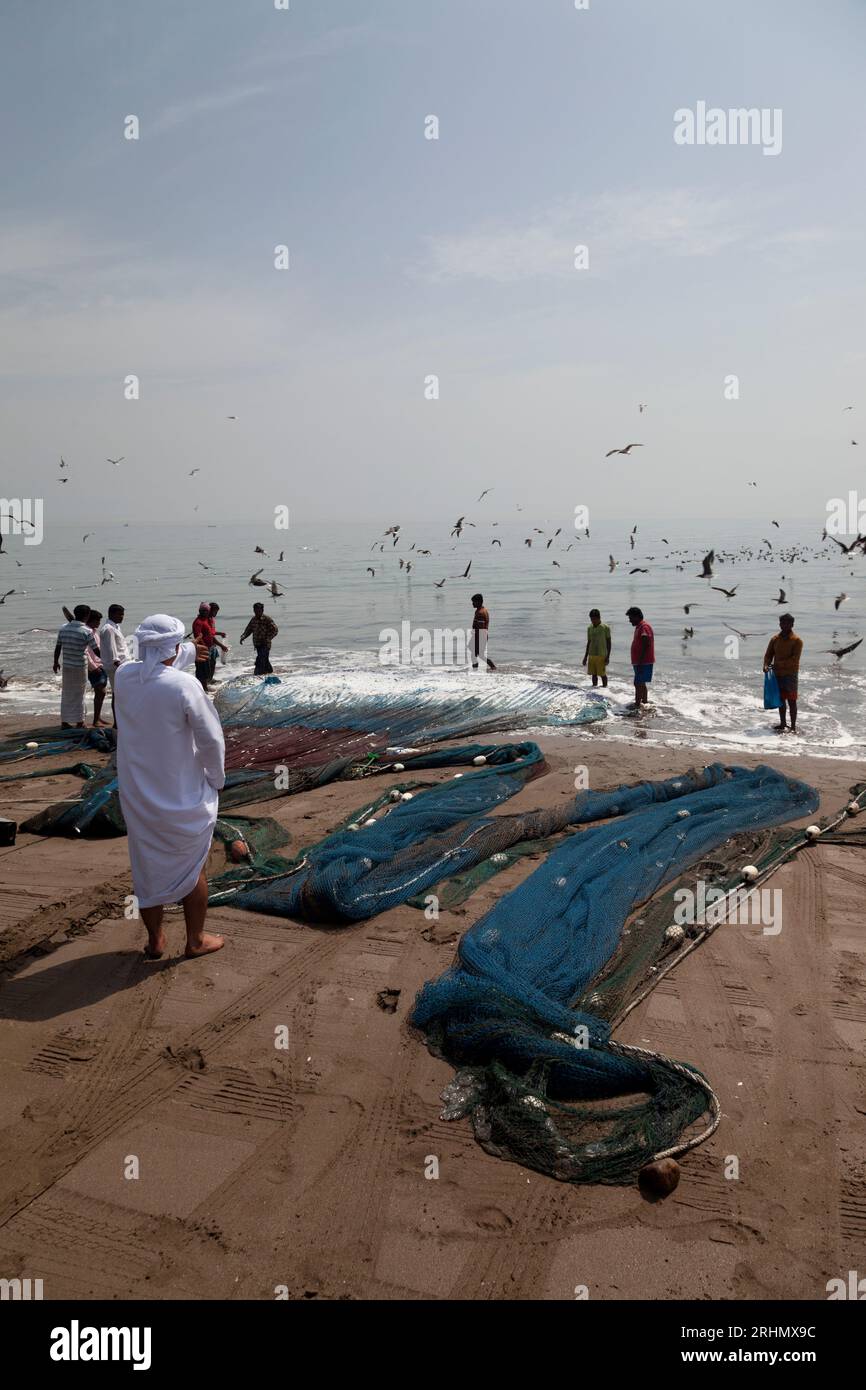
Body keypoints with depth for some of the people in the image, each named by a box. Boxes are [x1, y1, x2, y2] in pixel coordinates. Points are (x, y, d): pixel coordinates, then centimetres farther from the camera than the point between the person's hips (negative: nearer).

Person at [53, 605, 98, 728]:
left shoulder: (64, 628, 2)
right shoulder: (86, 631, -14)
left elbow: (57, 647, 7)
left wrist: (56, 662, 20)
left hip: (66, 666, 5)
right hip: (80, 667, -5)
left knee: (66, 694, 14)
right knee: (79, 695, 6)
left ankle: (64, 722, 19)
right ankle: (79, 723, 13)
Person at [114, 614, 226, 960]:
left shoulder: (124, 676, -9)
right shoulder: (185, 685, -24)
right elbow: (211, 738, -16)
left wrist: (189, 651, 24)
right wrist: (216, 779, 1)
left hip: (136, 795, 4)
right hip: (182, 798, -4)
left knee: (147, 867, 18)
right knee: (193, 867, 15)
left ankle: (155, 941, 32)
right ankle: (196, 940, 28)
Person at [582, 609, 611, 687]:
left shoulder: (605, 628, -7)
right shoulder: (589, 628, 8)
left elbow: (608, 642, -5)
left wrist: (608, 656, -10)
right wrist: (585, 657, 13)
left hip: (601, 655, -5)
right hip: (591, 655, 5)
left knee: (602, 674, -1)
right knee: (593, 674, 8)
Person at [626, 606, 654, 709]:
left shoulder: (644, 627, -16)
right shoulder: (639, 627, 17)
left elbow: (645, 645, -22)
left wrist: (640, 661, -25)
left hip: (644, 662, -11)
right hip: (640, 662, 11)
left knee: (638, 684, -11)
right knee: (641, 684, 18)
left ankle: (637, 705, -11)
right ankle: (644, 702, 29)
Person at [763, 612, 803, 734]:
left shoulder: (797, 640, -8)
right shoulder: (775, 639, 7)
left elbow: (794, 660, -17)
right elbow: (768, 654, 8)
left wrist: (778, 664, -23)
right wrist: (766, 665, -12)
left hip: (790, 674, -5)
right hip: (777, 674, 5)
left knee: (791, 701, -2)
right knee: (781, 699, 12)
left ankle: (793, 727, 2)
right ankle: (782, 724, 23)